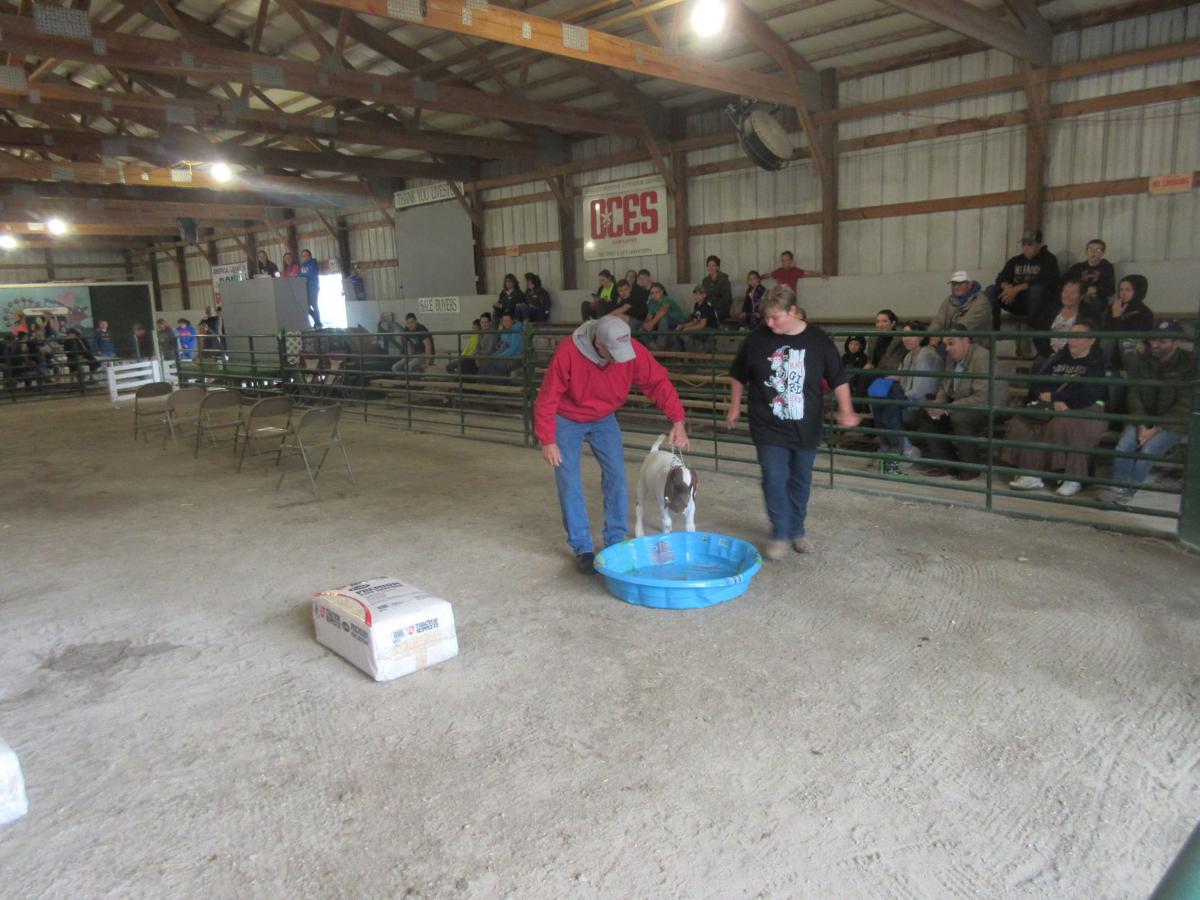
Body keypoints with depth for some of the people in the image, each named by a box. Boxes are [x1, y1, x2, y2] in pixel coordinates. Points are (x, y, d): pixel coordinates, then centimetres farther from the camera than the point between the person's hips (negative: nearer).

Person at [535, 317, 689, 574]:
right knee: (569, 483, -6)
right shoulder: (567, 353, -32)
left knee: (616, 477, -3)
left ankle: (616, 543, 10)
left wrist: (677, 420, -28)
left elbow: (658, 382, -18)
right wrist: (547, 441, -21)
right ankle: (582, 548, 6)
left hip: (604, 419, 3)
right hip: (567, 420, -3)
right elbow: (546, 400, -24)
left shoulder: (632, 351, -24)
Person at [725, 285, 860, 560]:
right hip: (768, 428, -1)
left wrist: (846, 410, -12)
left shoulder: (818, 340, -7)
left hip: (805, 429, 1)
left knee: (801, 481, 14)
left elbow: (838, 379, 0)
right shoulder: (757, 339, -7)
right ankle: (780, 534, 8)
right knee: (774, 480, -7)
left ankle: (798, 530, 32)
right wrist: (735, 407, 12)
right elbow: (739, 376, 8)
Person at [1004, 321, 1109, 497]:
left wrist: (1052, 396, -5)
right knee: (1021, 422, -18)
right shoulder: (1060, 357, 17)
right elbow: (1037, 385, 10)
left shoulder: (1098, 361, -2)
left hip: (1086, 410, -6)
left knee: (1064, 426, -37)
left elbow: (1085, 394, -15)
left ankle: (1073, 479, -22)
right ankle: (1031, 475, -19)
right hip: (1054, 408, 6)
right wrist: (1055, 400, -10)